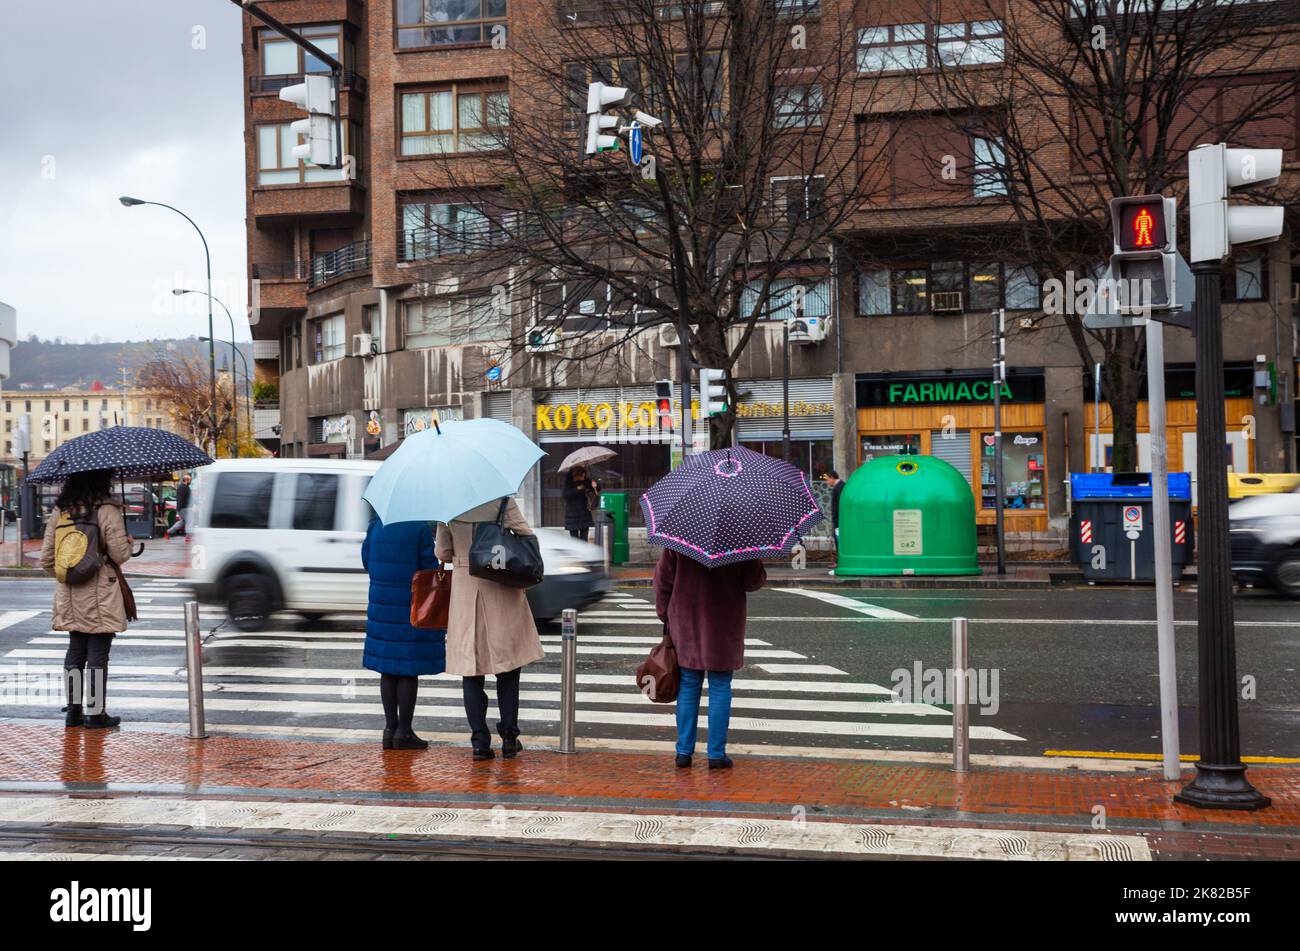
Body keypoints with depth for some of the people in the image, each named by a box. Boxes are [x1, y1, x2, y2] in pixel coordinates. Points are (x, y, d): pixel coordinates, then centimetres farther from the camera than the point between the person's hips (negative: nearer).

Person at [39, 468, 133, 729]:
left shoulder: (59, 511, 5)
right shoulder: (107, 510, -12)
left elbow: (46, 558, 7)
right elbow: (120, 555, -12)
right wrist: (128, 541, 8)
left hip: (71, 598, 6)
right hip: (101, 597, -6)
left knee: (75, 651, 13)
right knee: (98, 654, 1)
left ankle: (73, 710, 17)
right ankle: (95, 712, 5)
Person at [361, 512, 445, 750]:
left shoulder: (377, 523, 2)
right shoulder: (422, 527, -13)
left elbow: (366, 559, 8)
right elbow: (429, 566, -12)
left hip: (382, 605, 5)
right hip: (413, 605, -5)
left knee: (388, 670, 12)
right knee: (409, 671, 2)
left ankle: (390, 728, 16)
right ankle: (404, 732, 5)